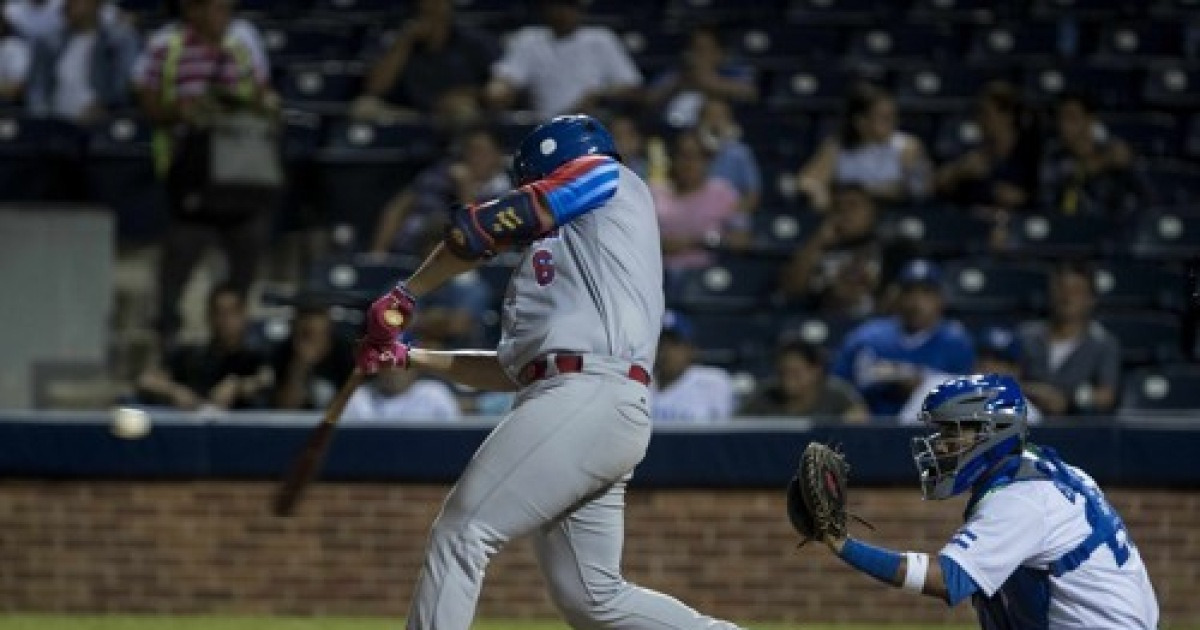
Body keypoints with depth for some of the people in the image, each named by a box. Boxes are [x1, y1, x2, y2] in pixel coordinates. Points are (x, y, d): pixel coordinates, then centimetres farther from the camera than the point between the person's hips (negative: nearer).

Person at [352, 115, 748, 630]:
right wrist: (410, 358, 29)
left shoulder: (605, 178, 10)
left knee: (460, 535, -12)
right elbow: (514, 368, 29)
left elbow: (483, 227, 3)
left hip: (586, 399, -9)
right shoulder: (564, 254, 33)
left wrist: (406, 294, 13)